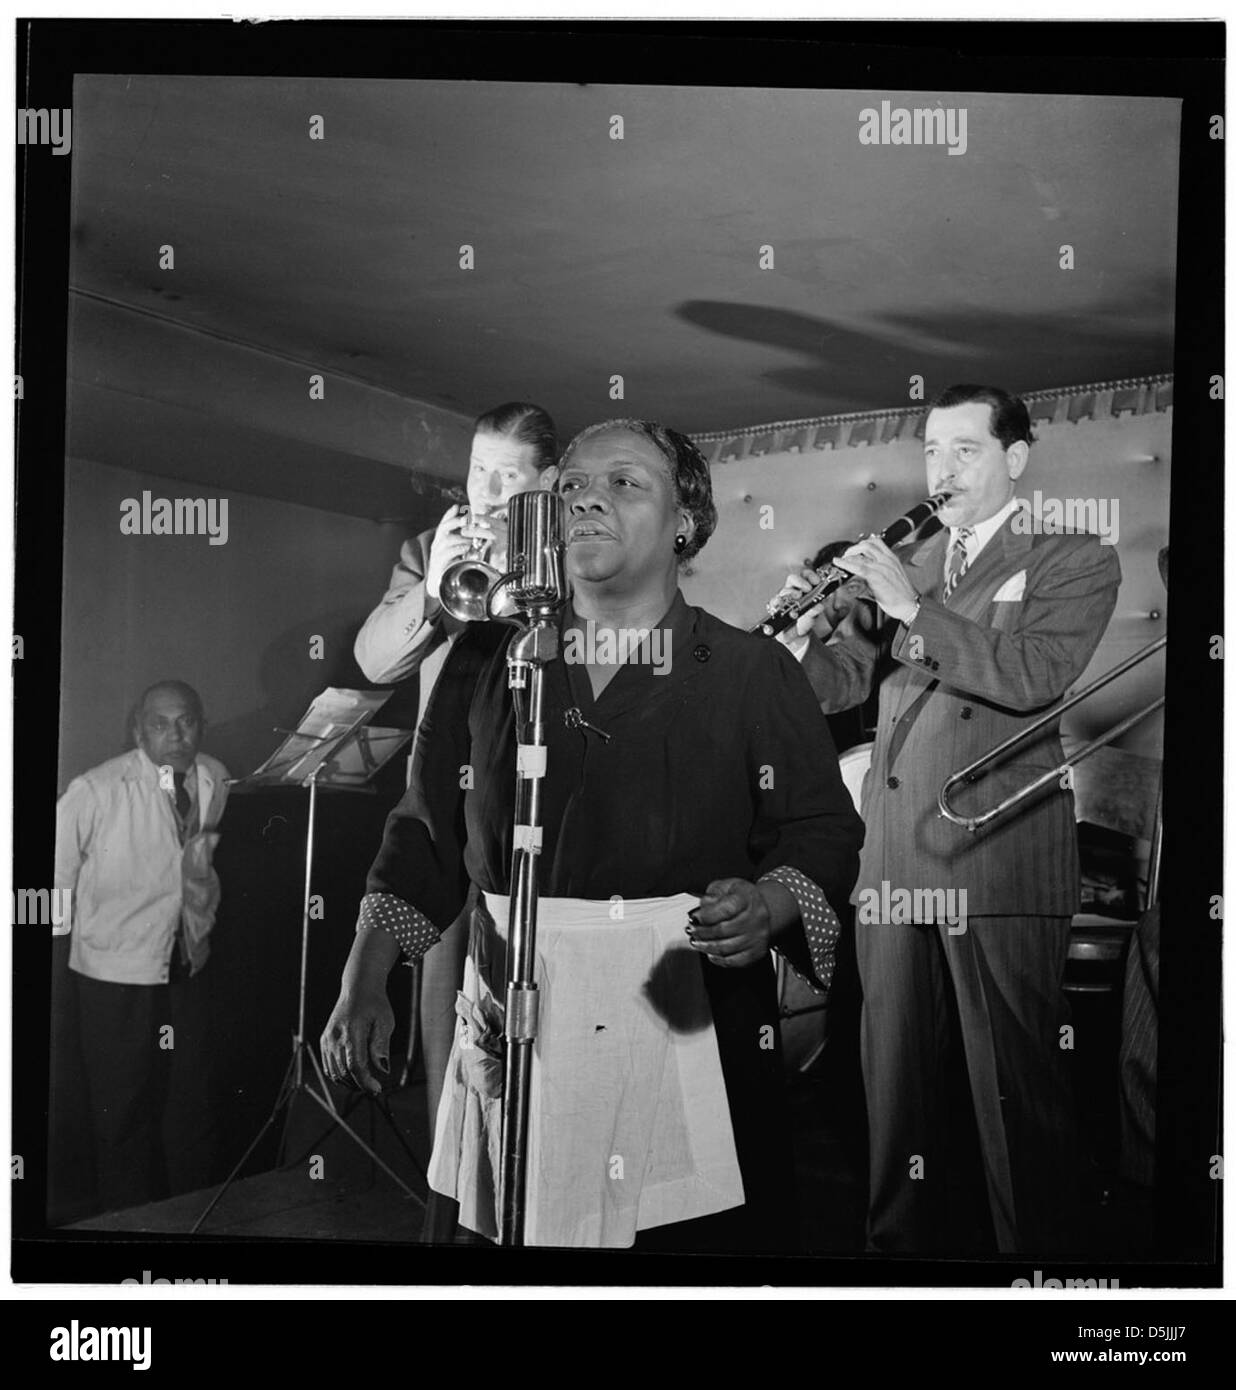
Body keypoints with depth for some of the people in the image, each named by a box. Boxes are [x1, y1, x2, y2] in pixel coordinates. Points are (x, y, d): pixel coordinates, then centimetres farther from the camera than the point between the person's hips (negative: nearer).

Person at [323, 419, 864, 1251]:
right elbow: (427, 835, 10)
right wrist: (364, 984, 2)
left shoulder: (752, 672, 1)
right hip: (514, 1043, 2)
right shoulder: (487, 660, 7)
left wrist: (767, 907, -19)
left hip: (696, 1033, -1)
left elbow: (822, 830, 1)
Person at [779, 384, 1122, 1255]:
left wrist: (913, 608, -20)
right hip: (895, 860, 5)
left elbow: (1033, 676, -16)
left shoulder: (1076, 563, 1)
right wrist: (800, 639, -9)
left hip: (1001, 863, -5)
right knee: (897, 1077, 15)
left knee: (1017, 1088, 2)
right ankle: (904, 1236, 32)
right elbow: (846, 678, 11)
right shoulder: (908, 563, 16)